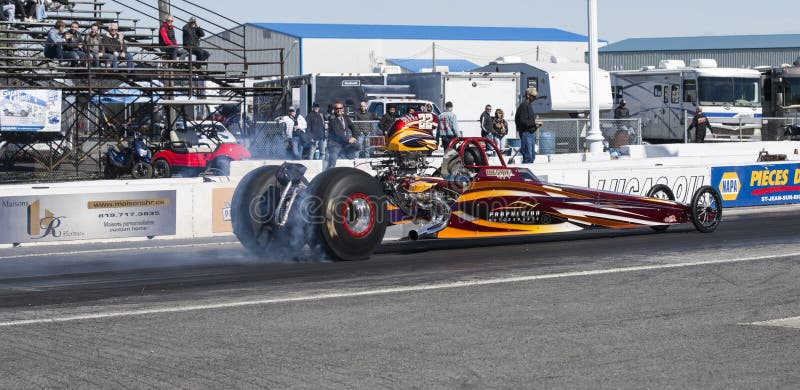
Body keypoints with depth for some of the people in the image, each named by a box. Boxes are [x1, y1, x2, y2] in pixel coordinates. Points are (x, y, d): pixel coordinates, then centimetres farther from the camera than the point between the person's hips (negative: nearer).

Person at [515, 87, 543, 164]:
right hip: (526, 133, -10)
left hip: (531, 133, 10)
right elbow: (523, 122, -20)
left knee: (532, 156, 11)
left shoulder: (529, 105, 19)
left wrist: (536, 124, 12)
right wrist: (535, 123, -15)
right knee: (528, 156, -12)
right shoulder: (524, 105, -12)